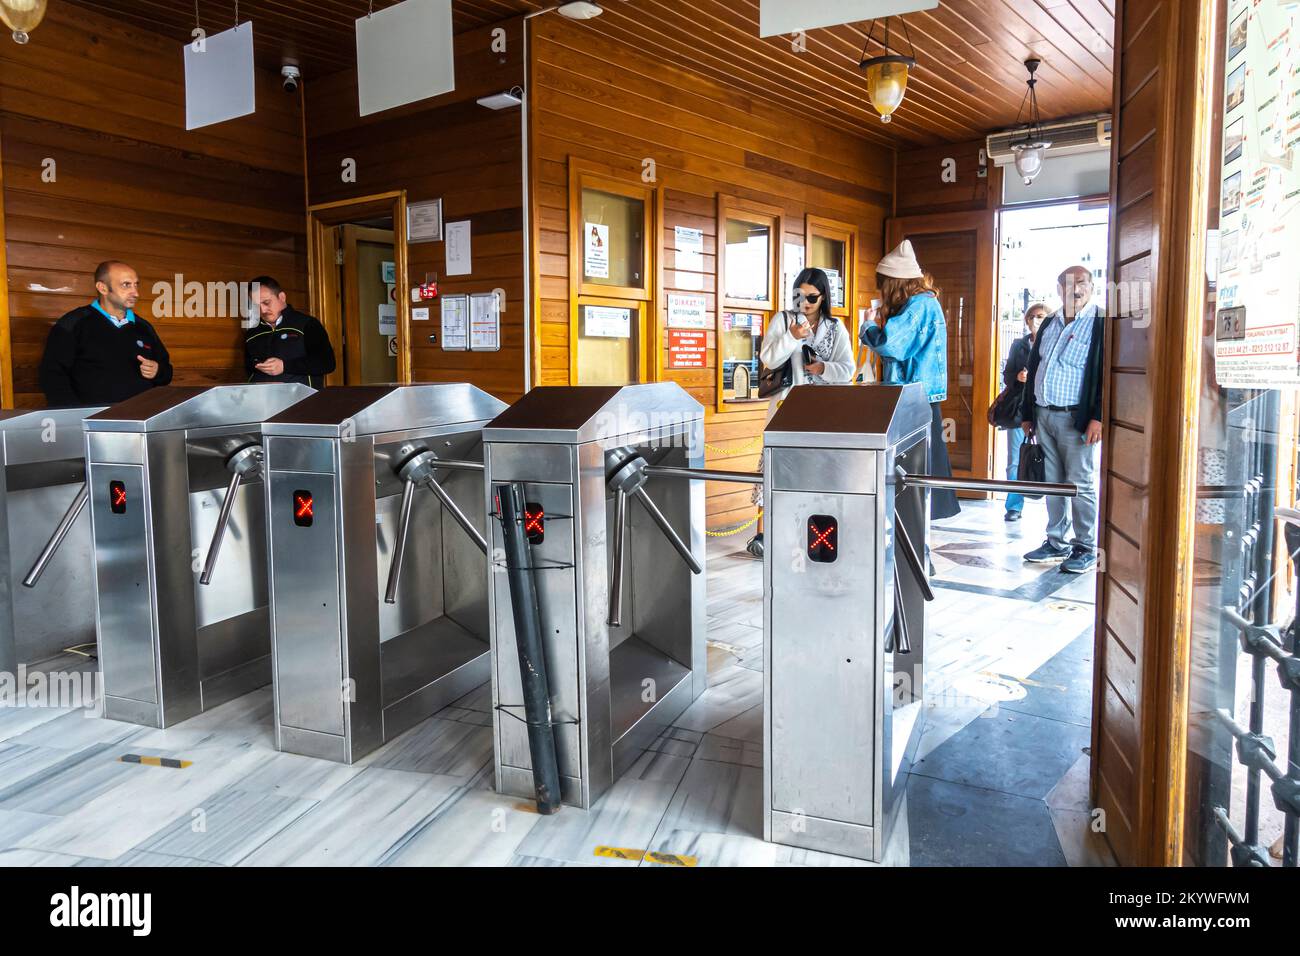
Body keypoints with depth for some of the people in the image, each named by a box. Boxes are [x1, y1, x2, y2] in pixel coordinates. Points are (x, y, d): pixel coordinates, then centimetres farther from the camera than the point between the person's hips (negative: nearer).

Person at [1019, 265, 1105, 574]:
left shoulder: (1101, 323, -5)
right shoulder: (1049, 323, 15)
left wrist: (1098, 417, -18)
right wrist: (1027, 413, 14)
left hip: (1076, 418, -6)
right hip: (1044, 415, 6)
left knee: (1080, 484, -2)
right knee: (1052, 482, 10)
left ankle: (1086, 548, 8)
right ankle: (1057, 542, 20)